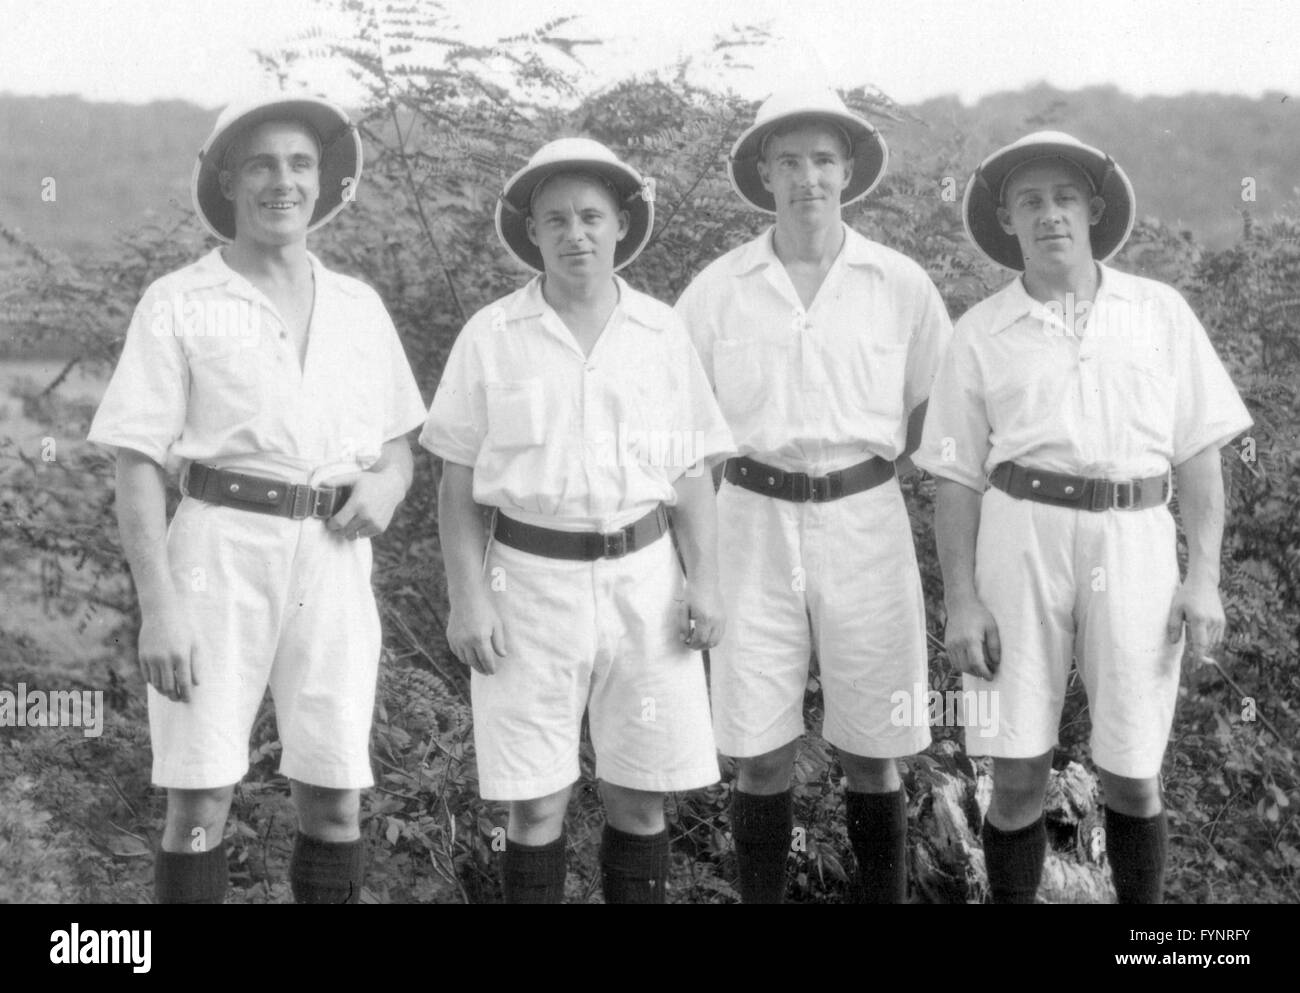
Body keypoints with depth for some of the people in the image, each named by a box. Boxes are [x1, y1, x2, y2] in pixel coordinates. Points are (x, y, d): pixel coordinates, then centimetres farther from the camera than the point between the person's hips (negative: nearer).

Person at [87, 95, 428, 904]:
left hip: (333, 559, 3)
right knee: (201, 800, -1)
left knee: (336, 800, 5)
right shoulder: (178, 305, -1)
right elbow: (139, 466, -4)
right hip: (222, 554, -3)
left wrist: (388, 484, -4)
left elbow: (398, 444, 20)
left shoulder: (359, 306, 11)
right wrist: (158, 607, -13)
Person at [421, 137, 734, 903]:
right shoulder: (491, 338, -1)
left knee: (640, 797, 6)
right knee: (538, 804, 2)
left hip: (642, 576, 2)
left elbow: (692, 471, 8)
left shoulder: (663, 333, 4)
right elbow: (457, 481, 1)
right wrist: (467, 597, -6)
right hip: (530, 578, -1)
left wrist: (705, 577, -3)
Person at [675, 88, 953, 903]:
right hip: (755, 526, 0)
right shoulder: (718, 290, 1)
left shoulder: (900, 285, 1)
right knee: (763, 756, 4)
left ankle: (885, 895, 20)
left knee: (872, 754, 6)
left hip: (864, 523, 0)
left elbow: (934, 407, 10)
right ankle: (761, 897, 18)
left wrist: (873, 472, 4)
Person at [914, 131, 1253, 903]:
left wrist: (1205, 576, -2)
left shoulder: (1162, 312, 7)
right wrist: (961, 601, 0)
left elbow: (1199, 453, 6)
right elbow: (957, 477, 7)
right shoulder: (981, 333, 6)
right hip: (1022, 541, 0)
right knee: (1018, 775, 2)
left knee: (1132, 777, 6)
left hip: (1135, 541, 0)